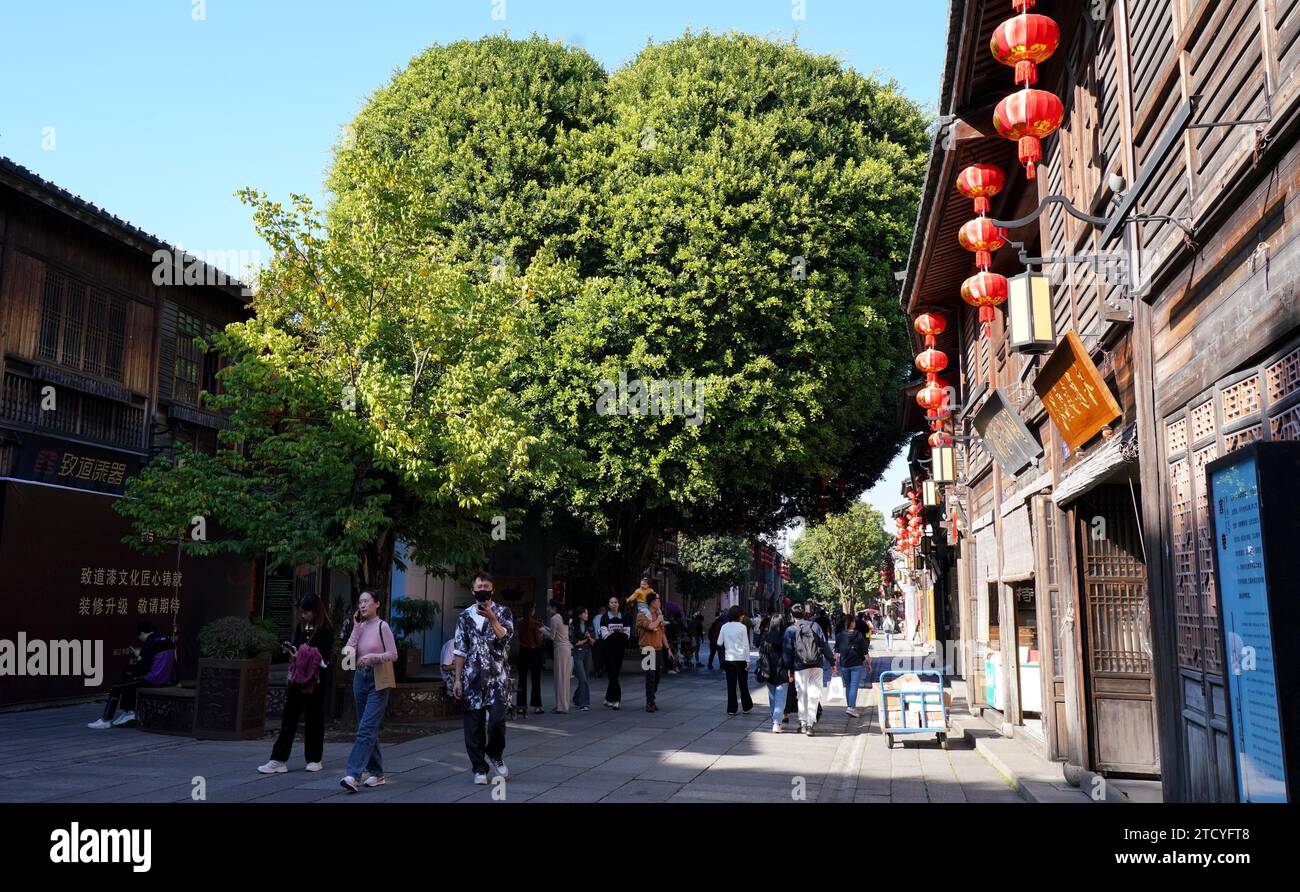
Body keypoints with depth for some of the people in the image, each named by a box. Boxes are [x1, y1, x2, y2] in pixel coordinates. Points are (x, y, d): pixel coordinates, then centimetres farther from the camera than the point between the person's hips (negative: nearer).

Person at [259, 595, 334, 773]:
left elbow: (324, 658, -12)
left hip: (316, 680, -5)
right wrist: (291, 649, -5)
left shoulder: (326, 630, -8)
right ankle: (279, 760, 3)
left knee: (314, 718, 5)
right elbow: (297, 649, 16)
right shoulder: (301, 628, 10)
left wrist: (301, 654, -19)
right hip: (298, 677, 5)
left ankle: (315, 760, 17)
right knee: (289, 718, 2)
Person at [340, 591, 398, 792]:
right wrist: (356, 627, -3)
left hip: (378, 681, -7)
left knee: (366, 728, -14)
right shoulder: (360, 627, 10)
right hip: (360, 678, 7)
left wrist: (372, 657, -20)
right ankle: (377, 773, 18)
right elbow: (349, 652, -2)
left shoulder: (382, 626, -6)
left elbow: (393, 655, -6)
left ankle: (353, 775, -21)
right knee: (369, 728, 10)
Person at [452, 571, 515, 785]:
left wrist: (492, 618, -22)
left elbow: (505, 637, -11)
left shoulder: (502, 612, 4)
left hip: (497, 675, -2)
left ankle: (495, 754, 17)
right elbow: (460, 650, 8)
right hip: (472, 676, 2)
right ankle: (479, 768, 14)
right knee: (474, 723, 2)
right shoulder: (465, 616, 8)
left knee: (497, 719, -12)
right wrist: (458, 679, 4)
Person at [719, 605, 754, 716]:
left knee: (731, 685, 6)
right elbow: (746, 645, -8)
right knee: (743, 684, 12)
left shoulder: (725, 626, 0)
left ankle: (731, 709, 7)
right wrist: (747, 660, -4)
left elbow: (719, 642, 4)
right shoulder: (742, 627, -9)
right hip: (741, 659, -2)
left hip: (729, 659, 2)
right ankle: (746, 707, 21)